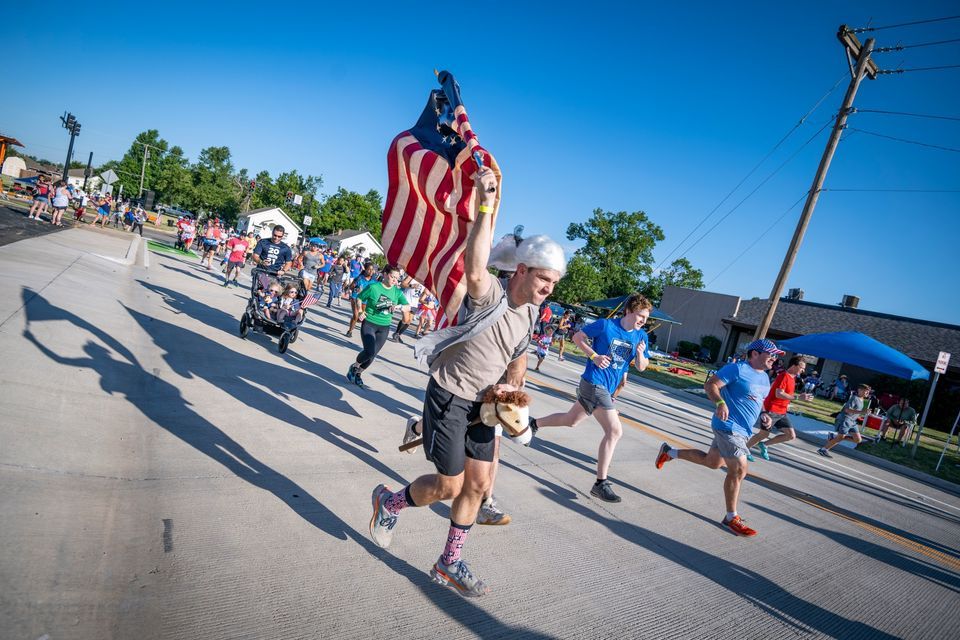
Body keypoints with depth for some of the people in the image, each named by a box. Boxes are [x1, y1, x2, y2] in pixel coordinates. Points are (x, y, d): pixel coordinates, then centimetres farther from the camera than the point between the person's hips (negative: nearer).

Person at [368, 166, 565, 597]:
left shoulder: (530, 312, 3)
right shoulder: (490, 295, -22)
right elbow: (474, 271, -48)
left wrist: (511, 387, 3)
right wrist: (485, 208, -46)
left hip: (482, 402, 8)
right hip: (449, 396, -8)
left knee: (478, 484, 10)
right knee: (450, 485, -1)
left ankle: (449, 564, 28)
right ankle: (389, 502, 29)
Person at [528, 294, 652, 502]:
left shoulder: (641, 336, 5)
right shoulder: (605, 325, -11)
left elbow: (641, 367, 7)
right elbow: (577, 337, -2)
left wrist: (640, 354, -15)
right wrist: (594, 356, -15)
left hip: (608, 388, 8)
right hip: (594, 382, -8)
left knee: (570, 420, 21)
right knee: (615, 431, -15)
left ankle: (533, 424, 43)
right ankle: (601, 483, -8)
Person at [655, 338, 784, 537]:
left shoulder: (764, 377, 14)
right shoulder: (737, 369, -14)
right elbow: (710, 385, -17)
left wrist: (763, 414, 8)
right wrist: (720, 403, -34)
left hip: (741, 430, 10)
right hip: (729, 426, -10)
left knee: (712, 462, 19)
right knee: (739, 470, -10)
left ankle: (669, 452, 35)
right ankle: (731, 518, 4)